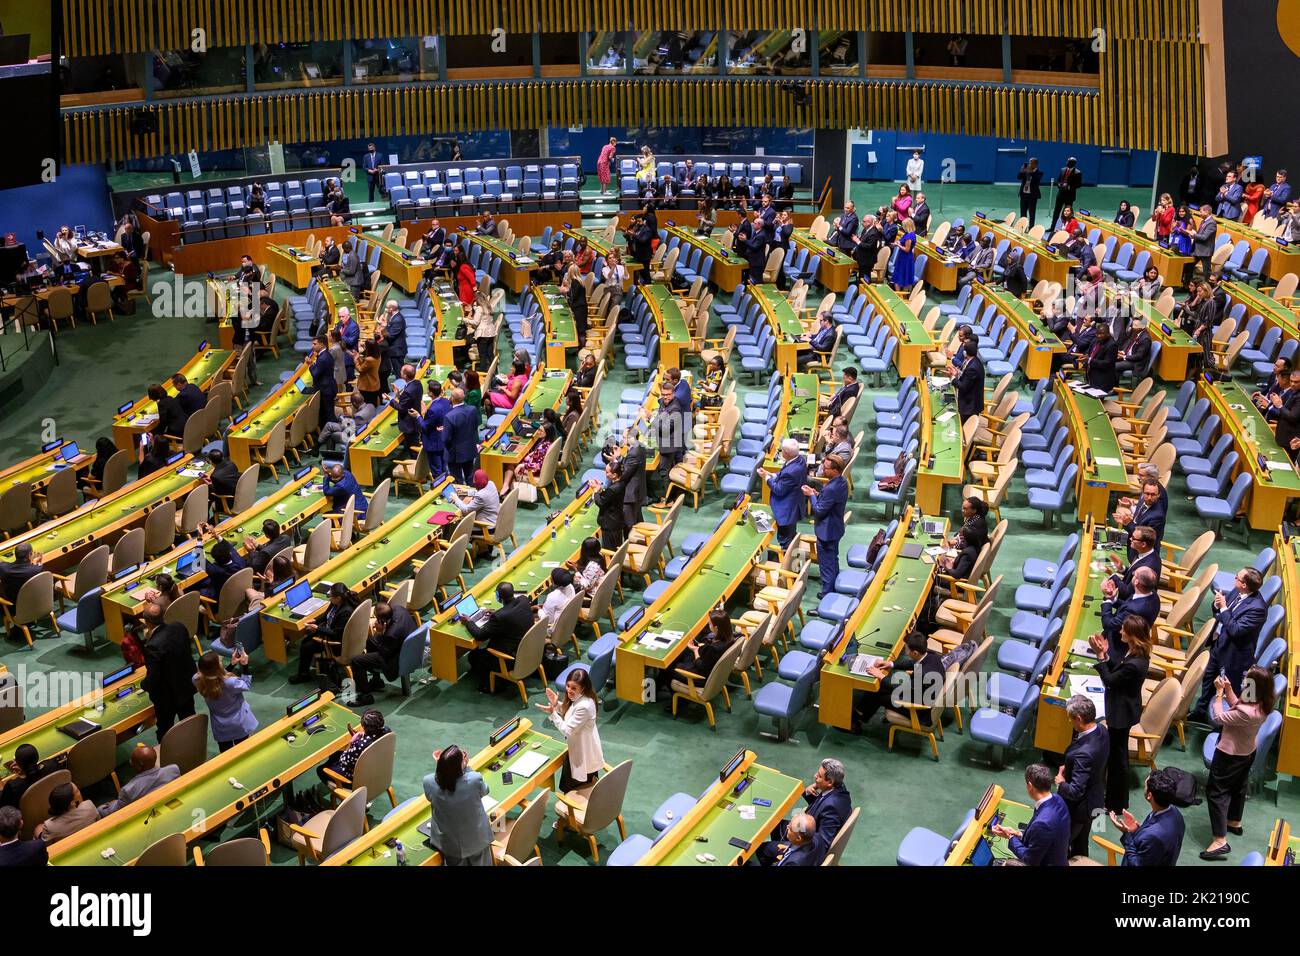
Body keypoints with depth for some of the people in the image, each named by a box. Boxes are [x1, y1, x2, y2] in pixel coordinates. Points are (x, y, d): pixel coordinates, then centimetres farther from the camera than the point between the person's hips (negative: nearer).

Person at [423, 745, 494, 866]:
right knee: (478, 862, 28)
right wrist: (467, 767, -5)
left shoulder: (429, 782, -28)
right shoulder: (475, 780, -33)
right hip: (476, 839, -1)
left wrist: (442, 765, -5)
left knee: (455, 862, 30)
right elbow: (484, 791, -8)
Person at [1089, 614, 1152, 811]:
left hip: (1122, 713, -10)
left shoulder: (1134, 664, -34)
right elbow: (1116, 669, 5)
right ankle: (1113, 794, 42)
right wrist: (1105, 654, -8)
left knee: (1117, 755, 7)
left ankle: (1117, 804, 24)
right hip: (1121, 708, 10)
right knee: (1115, 752, 24)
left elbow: (1110, 680, -22)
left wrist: (1101, 656, -22)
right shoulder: (1135, 652, -5)